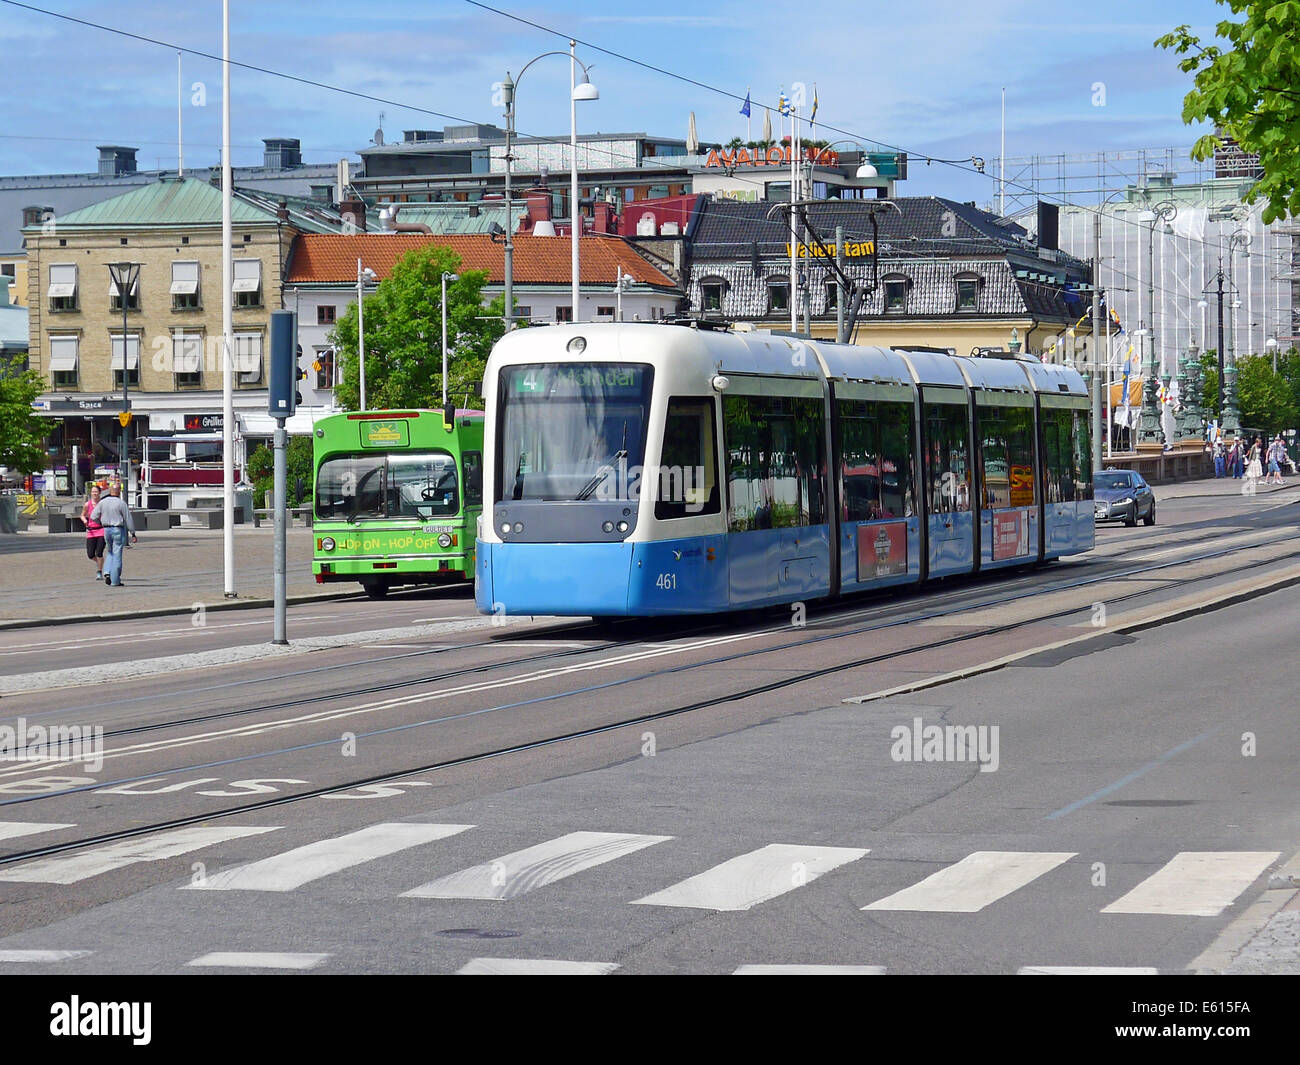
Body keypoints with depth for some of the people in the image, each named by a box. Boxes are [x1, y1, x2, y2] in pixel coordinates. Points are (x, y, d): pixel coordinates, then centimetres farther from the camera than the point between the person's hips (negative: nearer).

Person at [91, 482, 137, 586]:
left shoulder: (102, 502, 2)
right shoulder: (121, 503, -10)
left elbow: (94, 516, 3)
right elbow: (128, 519, -8)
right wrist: (133, 534, -2)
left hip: (106, 530, 4)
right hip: (118, 530, -4)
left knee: (111, 553, 22)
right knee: (117, 555, 0)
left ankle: (107, 573, 2)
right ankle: (115, 581, 1)